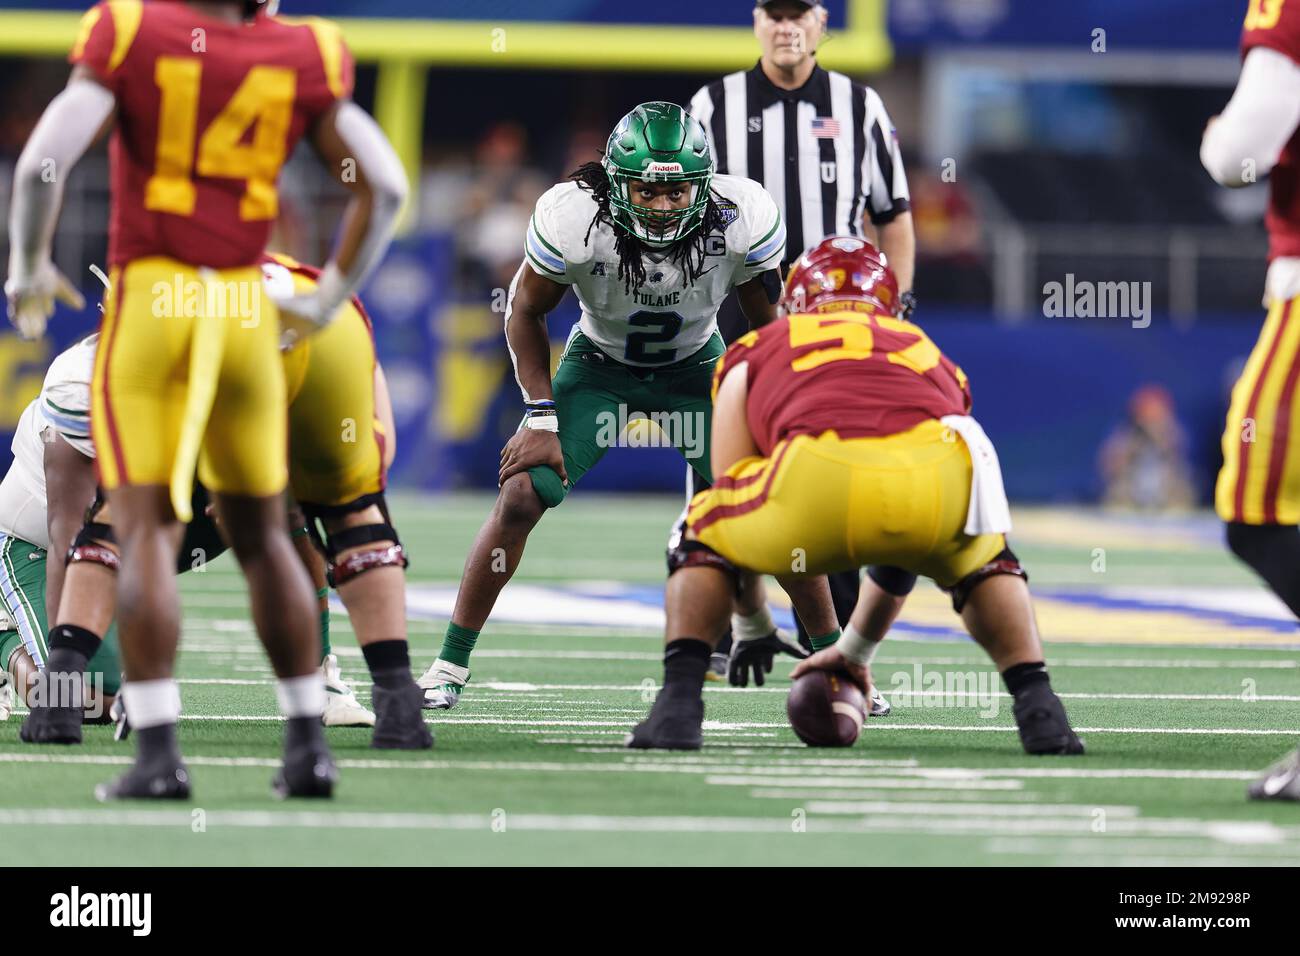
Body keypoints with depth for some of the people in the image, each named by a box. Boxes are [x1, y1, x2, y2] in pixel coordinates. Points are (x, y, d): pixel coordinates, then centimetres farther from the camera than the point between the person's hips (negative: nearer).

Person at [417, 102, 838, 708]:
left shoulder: (743, 220, -28)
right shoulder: (573, 220, -31)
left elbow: (768, 325, -8)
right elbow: (525, 314, -12)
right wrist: (541, 418, -15)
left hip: (696, 367, 1)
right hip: (599, 366, -1)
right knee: (521, 495, -15)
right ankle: (449, 667, -1)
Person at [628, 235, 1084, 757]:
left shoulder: (755, 352, 35)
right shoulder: (931, 355, 41)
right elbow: (908, 548, 49)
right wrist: (855, 649, 58)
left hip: (818, 479, -2)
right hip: (942, 477, 2)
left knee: (702, 539, 30)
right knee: (980, 560, 38)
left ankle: (678, 703, 10)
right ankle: (1039, 709, 18)